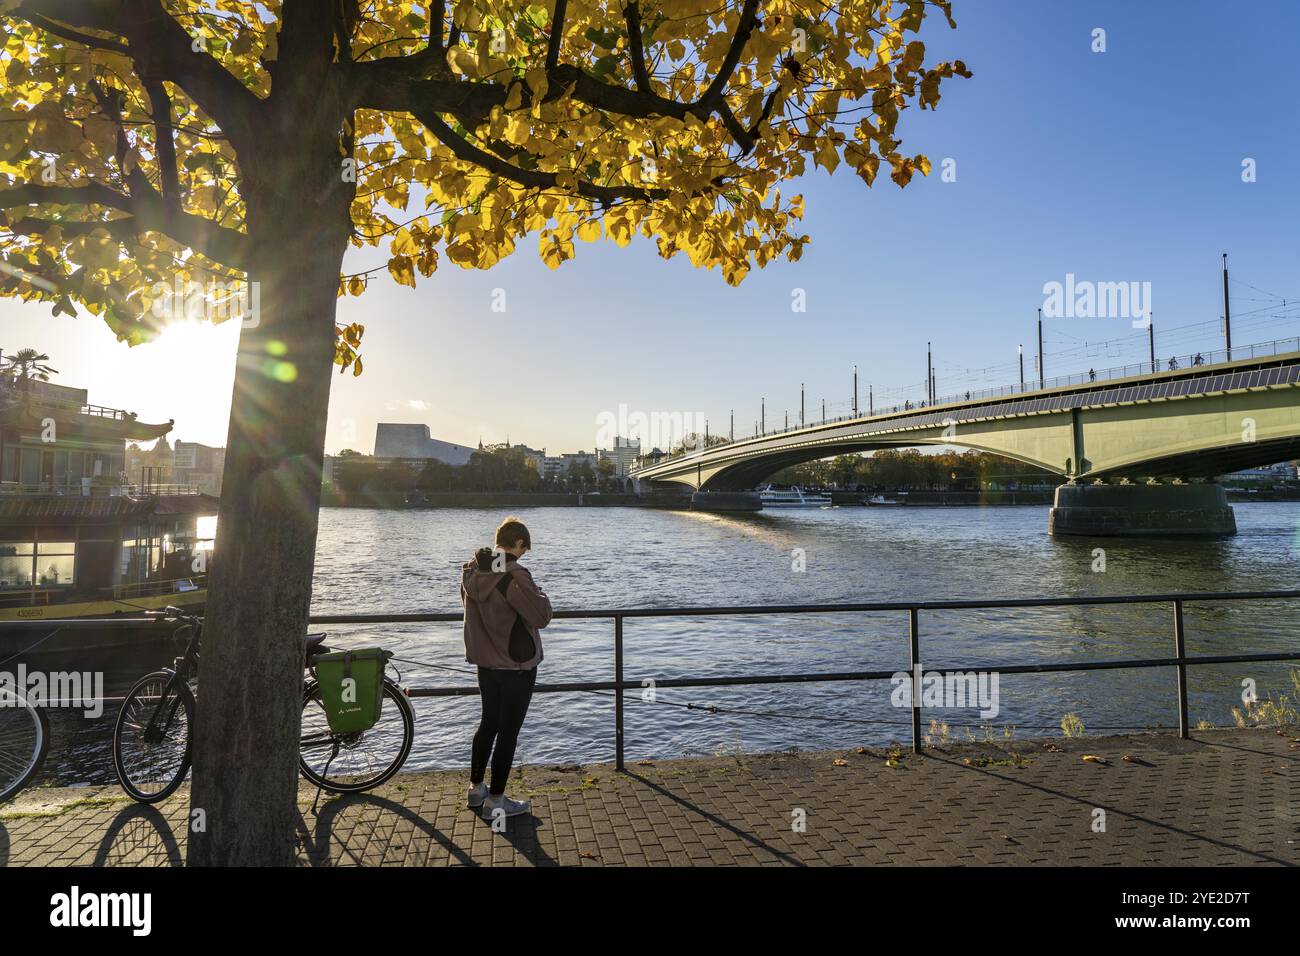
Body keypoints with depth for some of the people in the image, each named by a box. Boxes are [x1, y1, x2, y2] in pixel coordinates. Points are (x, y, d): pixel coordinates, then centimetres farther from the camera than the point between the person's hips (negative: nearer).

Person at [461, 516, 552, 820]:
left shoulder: (471, 570, 1)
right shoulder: (514, 576, -23)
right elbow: (542, 617, -22)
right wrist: (540, 594, -4)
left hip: (485, 663, 7)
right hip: (517, 666, -7)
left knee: (488, 724, 22)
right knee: (508, 732, 5)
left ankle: (476, 789, 34)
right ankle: (495, 801, 16)